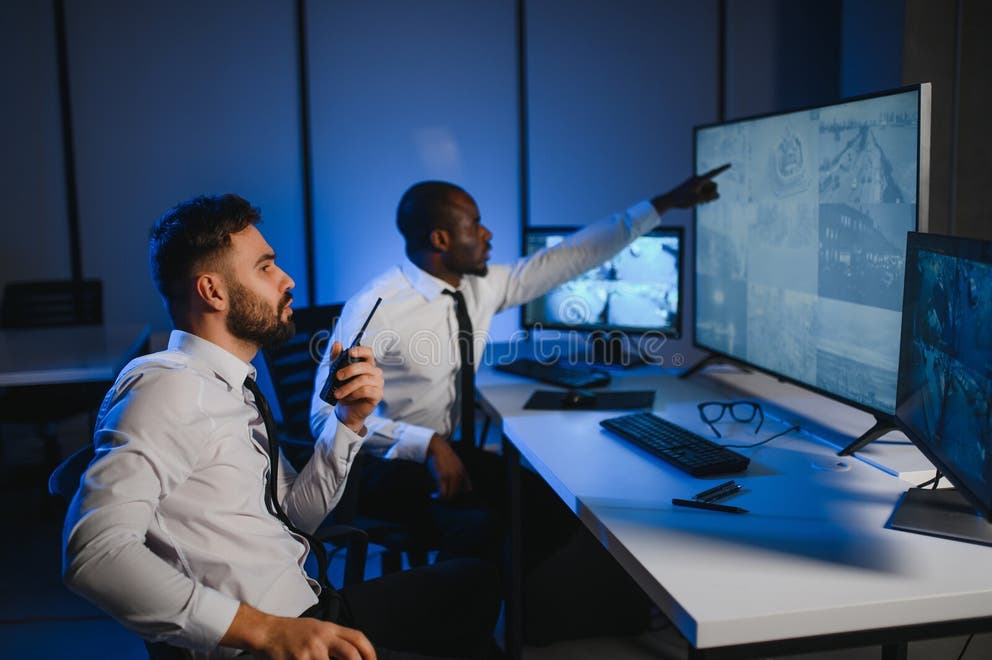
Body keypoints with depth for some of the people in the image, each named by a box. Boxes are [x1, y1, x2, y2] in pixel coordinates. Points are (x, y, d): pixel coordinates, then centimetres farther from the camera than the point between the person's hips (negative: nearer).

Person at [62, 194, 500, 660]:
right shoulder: (168, 387, -17)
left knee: (474, 583, 15)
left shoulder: (231, 387, 10)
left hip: (309, 611, 9)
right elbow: (95, 550, -27)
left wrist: (350, 420, -1)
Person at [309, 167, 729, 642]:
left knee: (559, 503, -7)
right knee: (482, 528, -29)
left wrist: (663, 204, 3)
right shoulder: (374, 307, -21)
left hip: (448, 450, 7)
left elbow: (569, 257, 3)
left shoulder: (481, 287, -1)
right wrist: (428, 445, -32)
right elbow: (328, 414, -24)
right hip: (388, 467, -7)